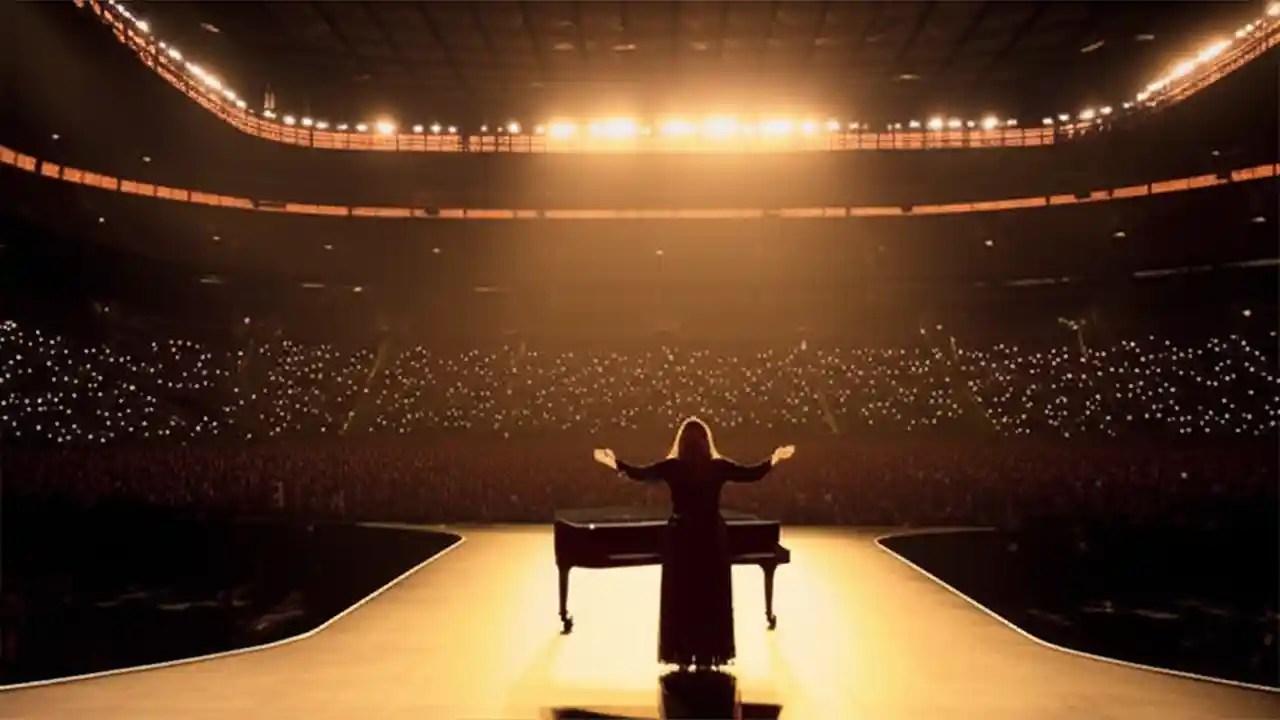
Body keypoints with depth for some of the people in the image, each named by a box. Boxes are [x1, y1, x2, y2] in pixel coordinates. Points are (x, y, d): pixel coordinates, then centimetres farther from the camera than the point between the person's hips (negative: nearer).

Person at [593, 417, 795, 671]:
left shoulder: (672, 467, -10)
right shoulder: (718, 467, -8)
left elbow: (640, 473, -4)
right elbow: (752, 473, 0)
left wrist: (615, 462, 10)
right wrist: (774, 459, 14)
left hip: (681, 538, -1)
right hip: (711, 538, 1)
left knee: (680, 598, 8)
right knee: (710, 598, 9)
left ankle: (683, 656, 12)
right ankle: (707, 656, 13)